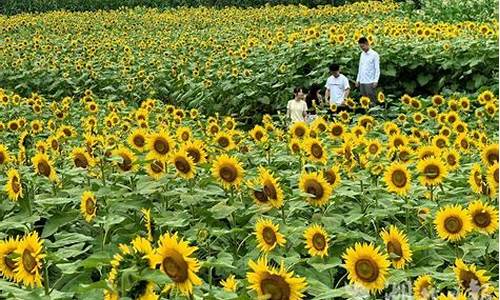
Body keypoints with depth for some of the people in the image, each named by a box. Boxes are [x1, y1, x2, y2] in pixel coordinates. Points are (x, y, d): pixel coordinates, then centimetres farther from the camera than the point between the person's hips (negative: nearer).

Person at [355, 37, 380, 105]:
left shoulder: (374, 54, -6)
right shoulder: (362, 54, 14)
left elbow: (377, 69, -8)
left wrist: (376, 81, -15)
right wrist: (358, 80, 15)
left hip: (370, 82, -6)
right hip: (362, 82, 6)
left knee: (371, 100, -6)